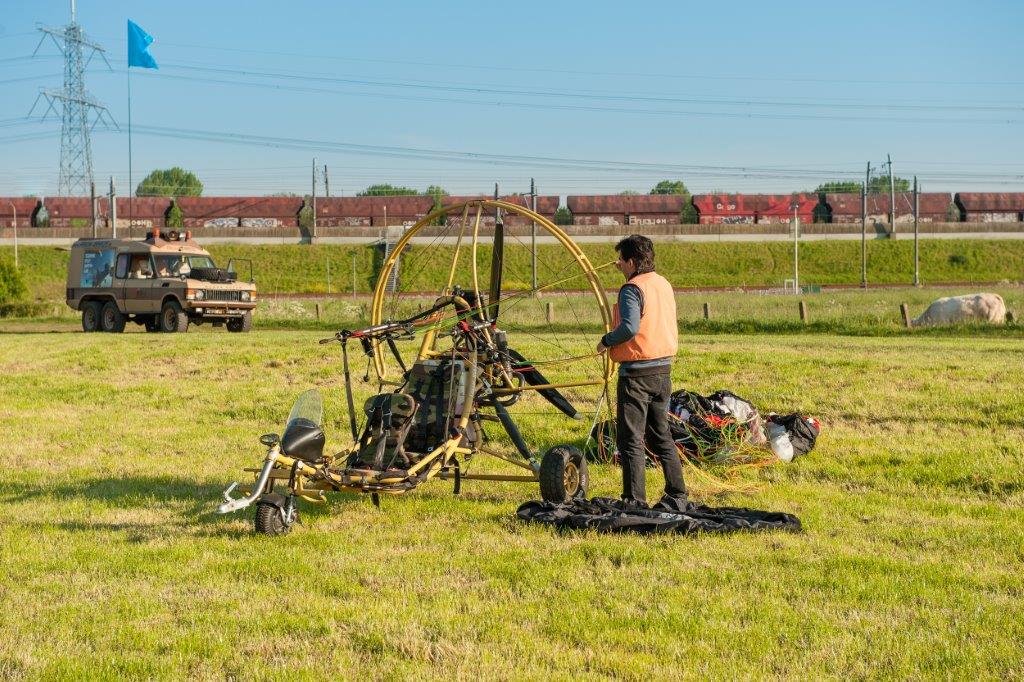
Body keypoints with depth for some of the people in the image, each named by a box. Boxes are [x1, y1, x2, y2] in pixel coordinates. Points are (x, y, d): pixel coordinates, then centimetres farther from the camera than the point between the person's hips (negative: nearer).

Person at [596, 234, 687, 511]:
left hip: (637, 373, -8)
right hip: (663, 369, 8)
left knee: (630, 440, -1)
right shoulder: (664, 284, 10)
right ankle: (677, 496, 17)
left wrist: (607, 340, -11)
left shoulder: (632, 289, -15)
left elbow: (630, 327, -29)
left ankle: (634, 501, 0)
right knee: (661, 436, 16)